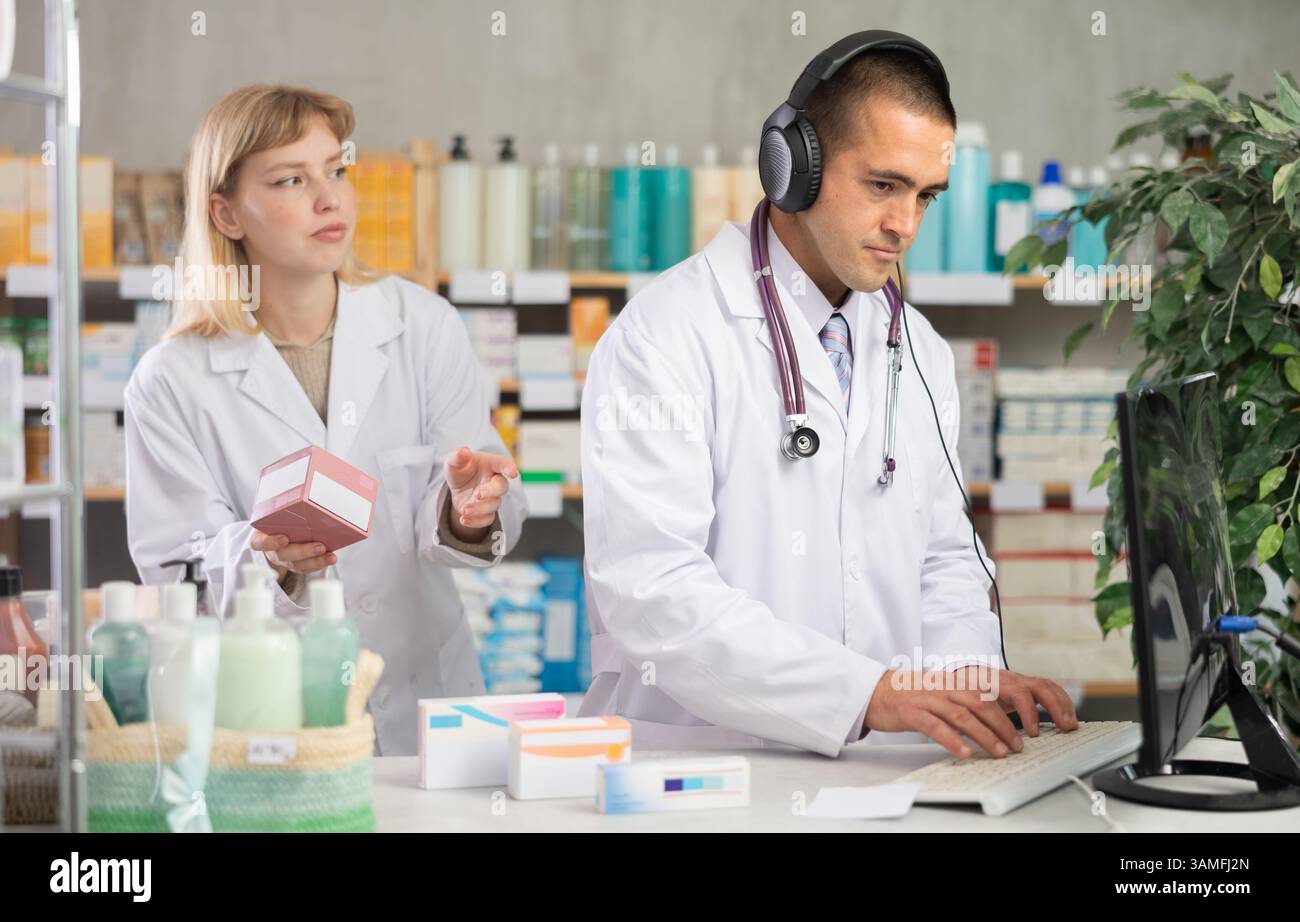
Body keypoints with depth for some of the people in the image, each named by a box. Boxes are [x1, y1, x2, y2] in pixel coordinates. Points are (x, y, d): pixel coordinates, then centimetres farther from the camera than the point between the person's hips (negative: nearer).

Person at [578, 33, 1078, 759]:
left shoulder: (921, 351, 15)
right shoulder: (664, 336, -8)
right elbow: (649, 588, -18)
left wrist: (972, 680, -1)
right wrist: (866, 691, -24)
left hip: (872, 775, 5)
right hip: (696, 774, -5)